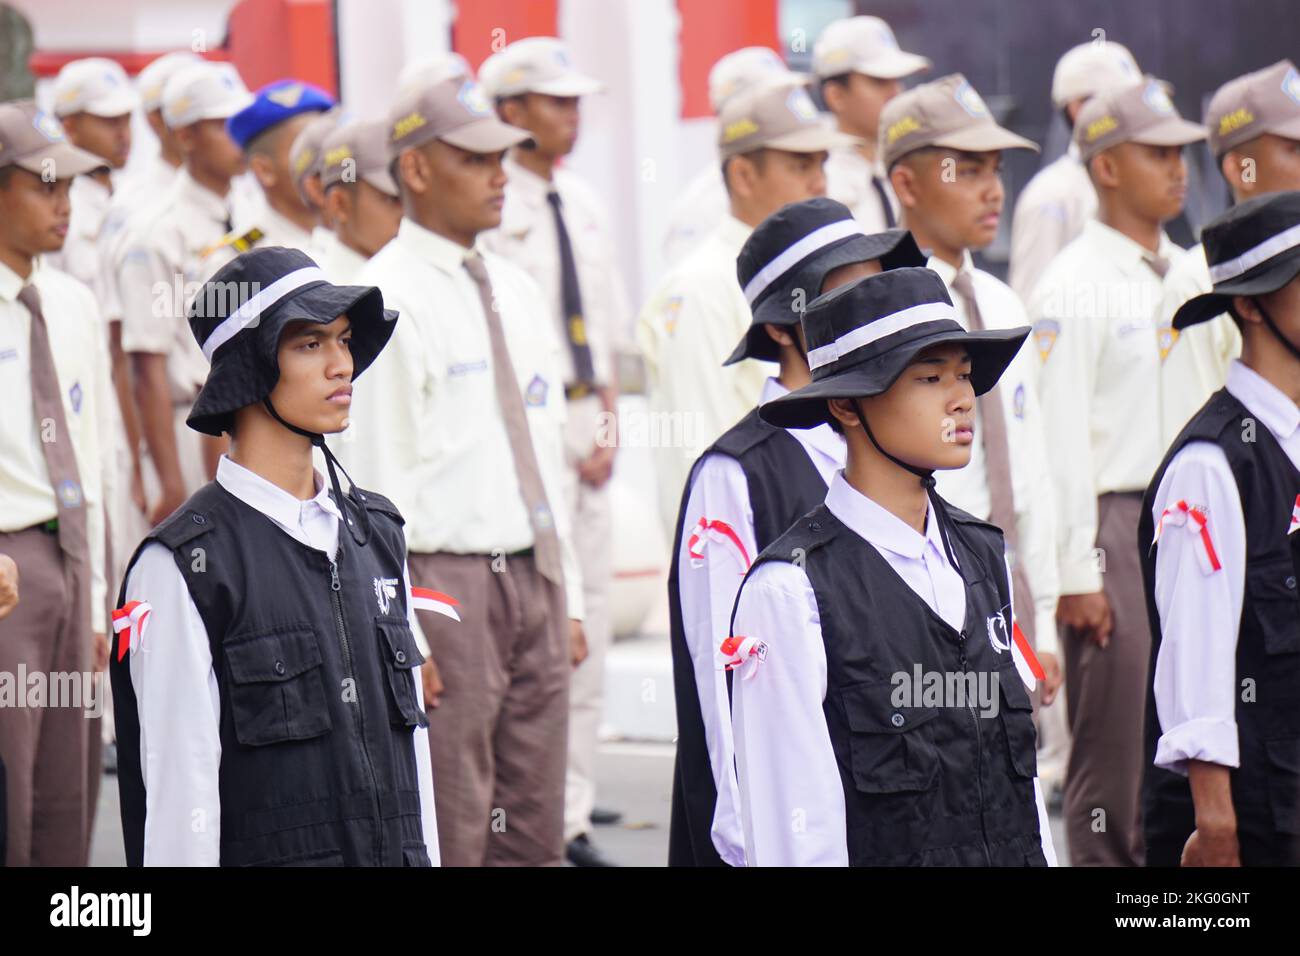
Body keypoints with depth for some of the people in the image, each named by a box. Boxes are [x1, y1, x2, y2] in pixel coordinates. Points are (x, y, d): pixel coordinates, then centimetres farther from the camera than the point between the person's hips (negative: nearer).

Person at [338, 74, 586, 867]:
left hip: (533, 576, 7)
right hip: (444, 583, -7)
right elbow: (373, 479, -14)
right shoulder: (386, 303, -10)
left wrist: (569, 595, 16)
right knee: (448, 837, -5)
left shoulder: (518, 291, 14)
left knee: (536, 831, 9)